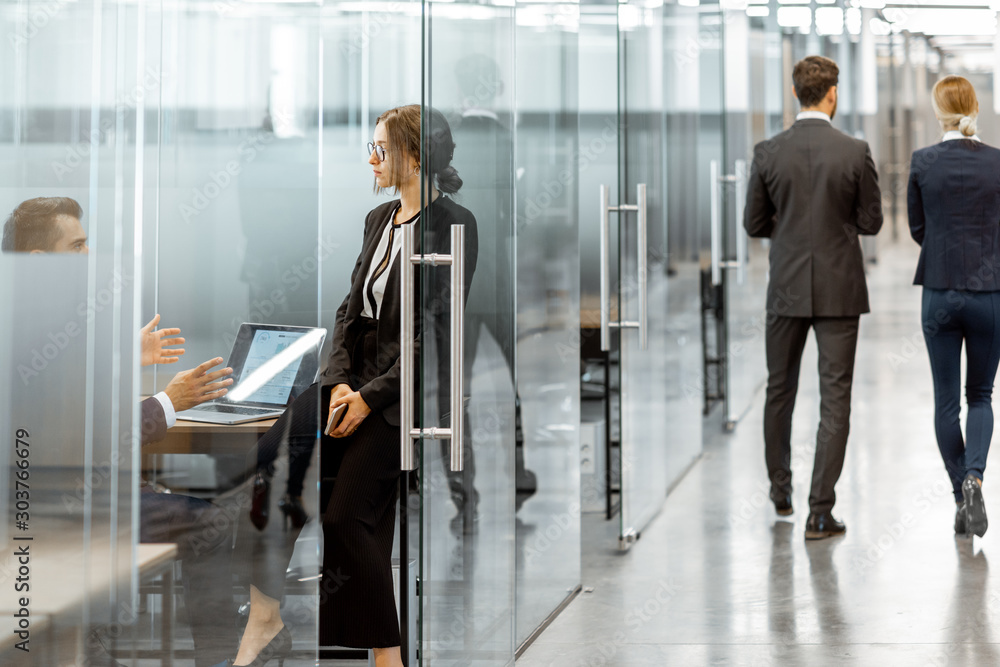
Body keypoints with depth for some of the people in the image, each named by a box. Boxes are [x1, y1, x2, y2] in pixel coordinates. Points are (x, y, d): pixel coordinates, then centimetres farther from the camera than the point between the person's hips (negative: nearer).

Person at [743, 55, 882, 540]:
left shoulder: (768, 153, -6)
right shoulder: (855, 152, -10)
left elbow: (754, 223, 1)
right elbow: (871, 222, -3)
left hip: (786, 288, 2)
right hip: (838, 290, -2)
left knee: (779, 390, 19)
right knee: (834, 400, 1)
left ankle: (780, 491, 31)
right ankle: (820, 512, -2)